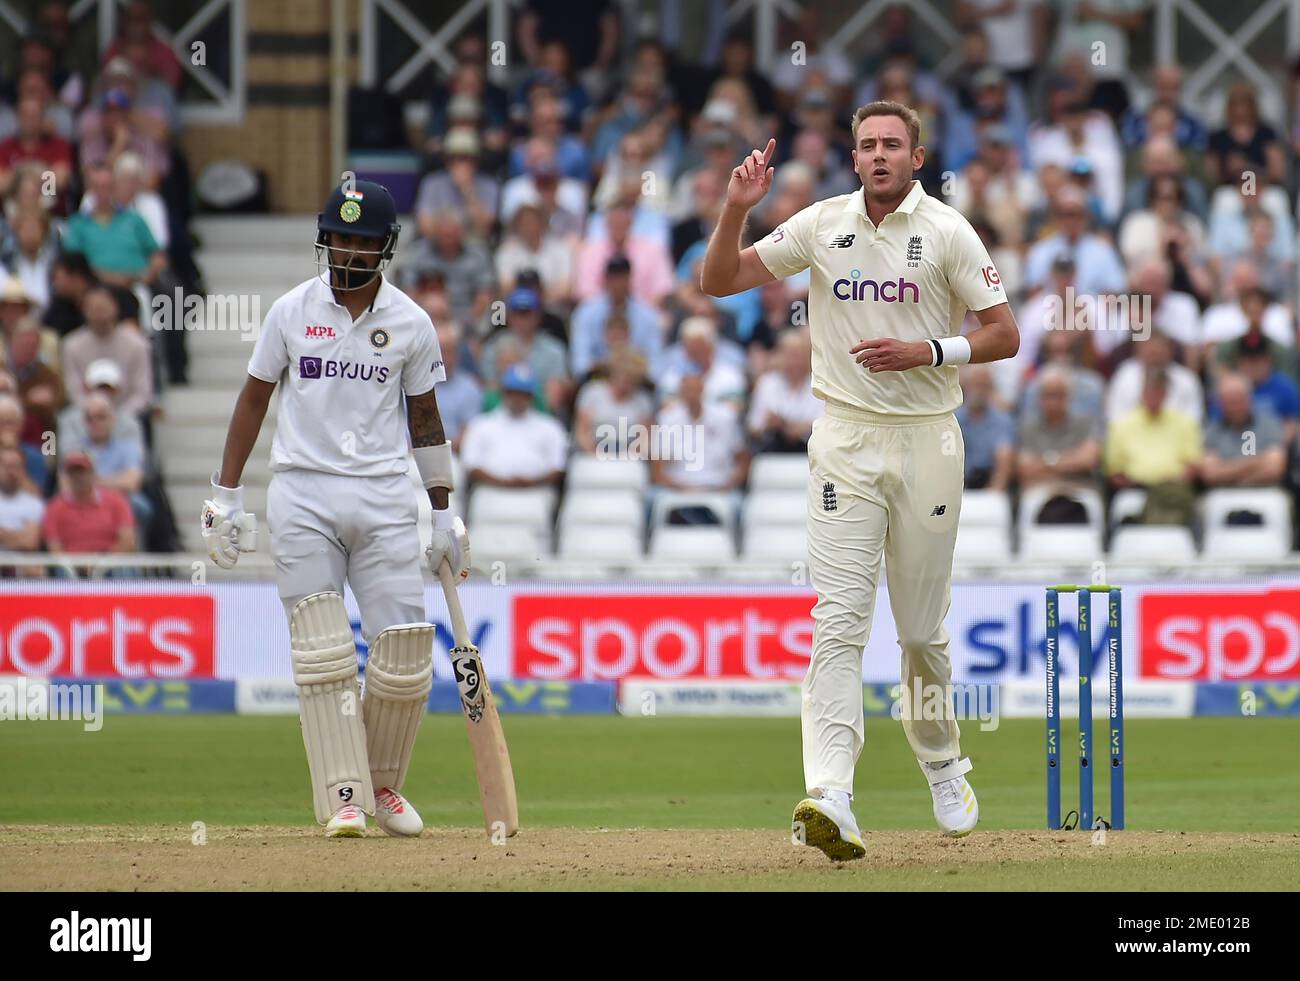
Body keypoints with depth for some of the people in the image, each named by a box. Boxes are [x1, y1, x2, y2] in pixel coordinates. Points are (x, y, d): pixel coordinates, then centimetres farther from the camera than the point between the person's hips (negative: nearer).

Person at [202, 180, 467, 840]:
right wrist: (225, 498, 5)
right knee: (322, 654, -7)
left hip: (385, 497, 1)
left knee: (404, 655, -5)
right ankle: (343, 796, -5)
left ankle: (382, 782, 16)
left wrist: (444, 514, 13)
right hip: (302, 494, -1)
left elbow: (424, 418, 13)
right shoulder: (291, 311, 3)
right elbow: (253, 400, 9)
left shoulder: (411, 324, 5)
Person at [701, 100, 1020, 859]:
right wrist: (738, 207, -8)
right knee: (840, 619, -12)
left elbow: (1005, 335, -1)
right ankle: (830, 797, -22)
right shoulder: (821, 226, 5)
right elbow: (719, 281, 8)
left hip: (927, 441, 0)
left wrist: (927, 352, -16)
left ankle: (942, 765, 33)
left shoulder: (947, 232, -1)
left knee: (924, 626, 8)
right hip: (847, 441, 0)